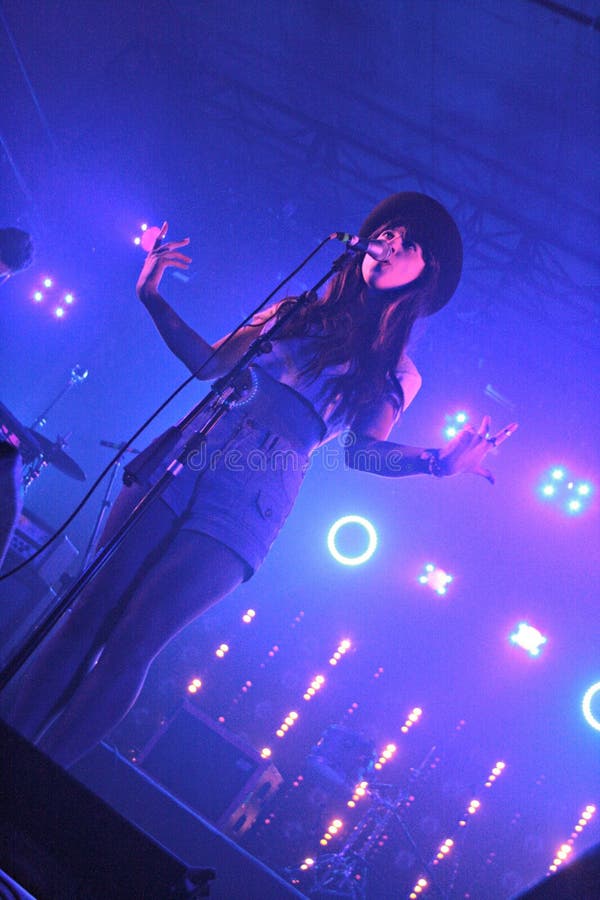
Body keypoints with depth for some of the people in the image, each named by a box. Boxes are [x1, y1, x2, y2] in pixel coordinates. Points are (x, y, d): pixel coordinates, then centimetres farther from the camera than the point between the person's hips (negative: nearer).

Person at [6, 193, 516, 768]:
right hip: (178, 469, 3)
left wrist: (438, 461, -18)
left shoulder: (395, 372, 10)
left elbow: (362, 450, 0)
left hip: (239, 519, -3)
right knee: (88, 616, -1)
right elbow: (209, 362, 19)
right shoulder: (294, 311, 18)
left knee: (129, 648, -7)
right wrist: (153, 297, 12)